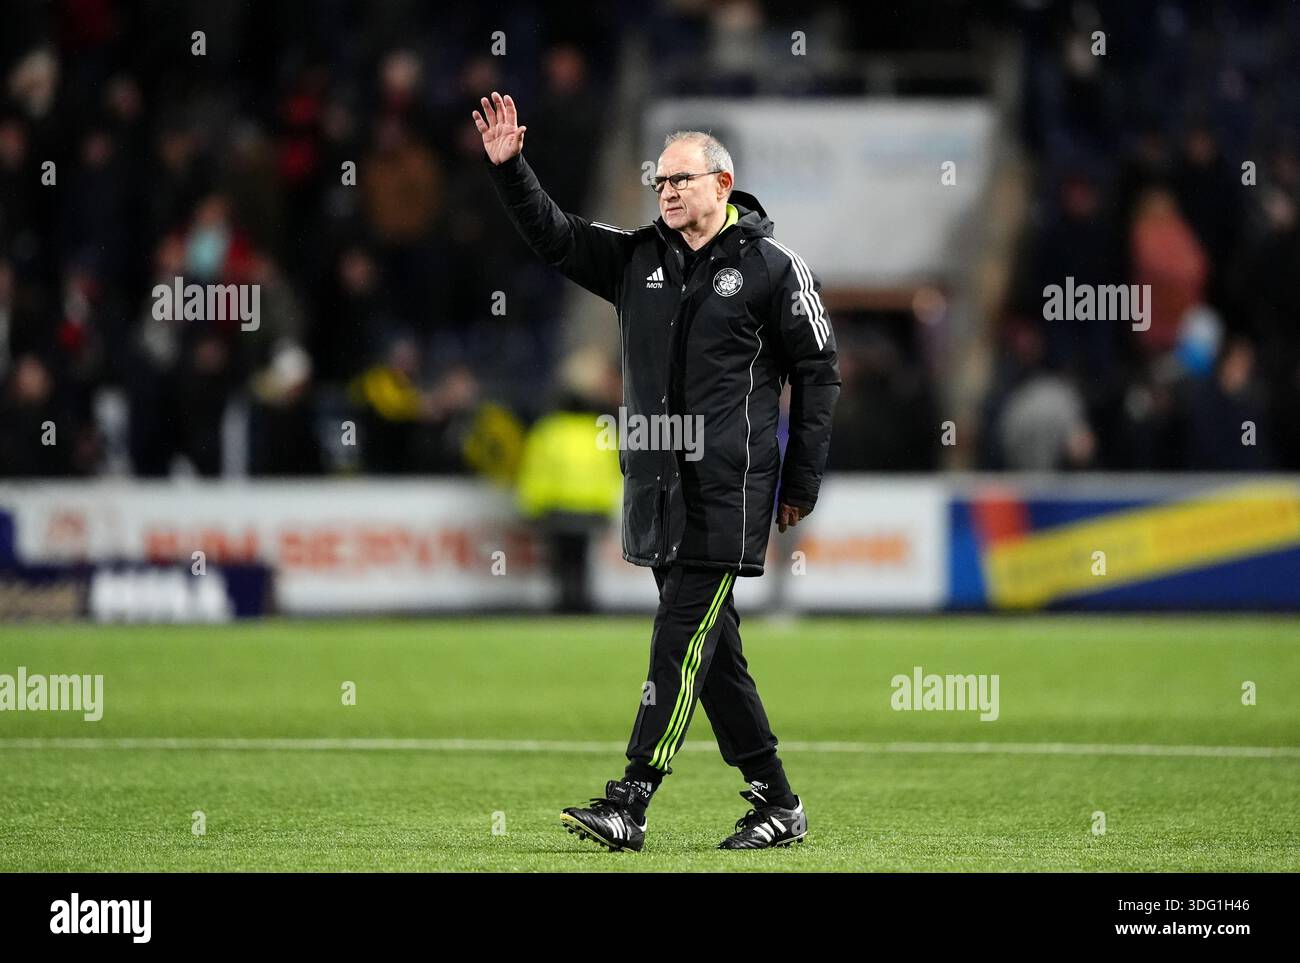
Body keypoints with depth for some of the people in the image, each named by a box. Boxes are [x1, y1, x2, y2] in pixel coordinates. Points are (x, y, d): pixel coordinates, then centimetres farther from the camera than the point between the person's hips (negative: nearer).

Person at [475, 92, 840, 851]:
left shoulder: (774, 268, -3)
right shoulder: (640, 258, 11)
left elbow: (819, 373, 1)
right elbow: (556, 237, 13)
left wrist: (802, 485, 0)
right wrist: (509, 169, -3)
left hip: (728, 494, -6)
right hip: (656, 489, 6)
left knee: (683, 640, -10)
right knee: (710, 647, 9)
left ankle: (631, 802, -14)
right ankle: (777, 803, 16)